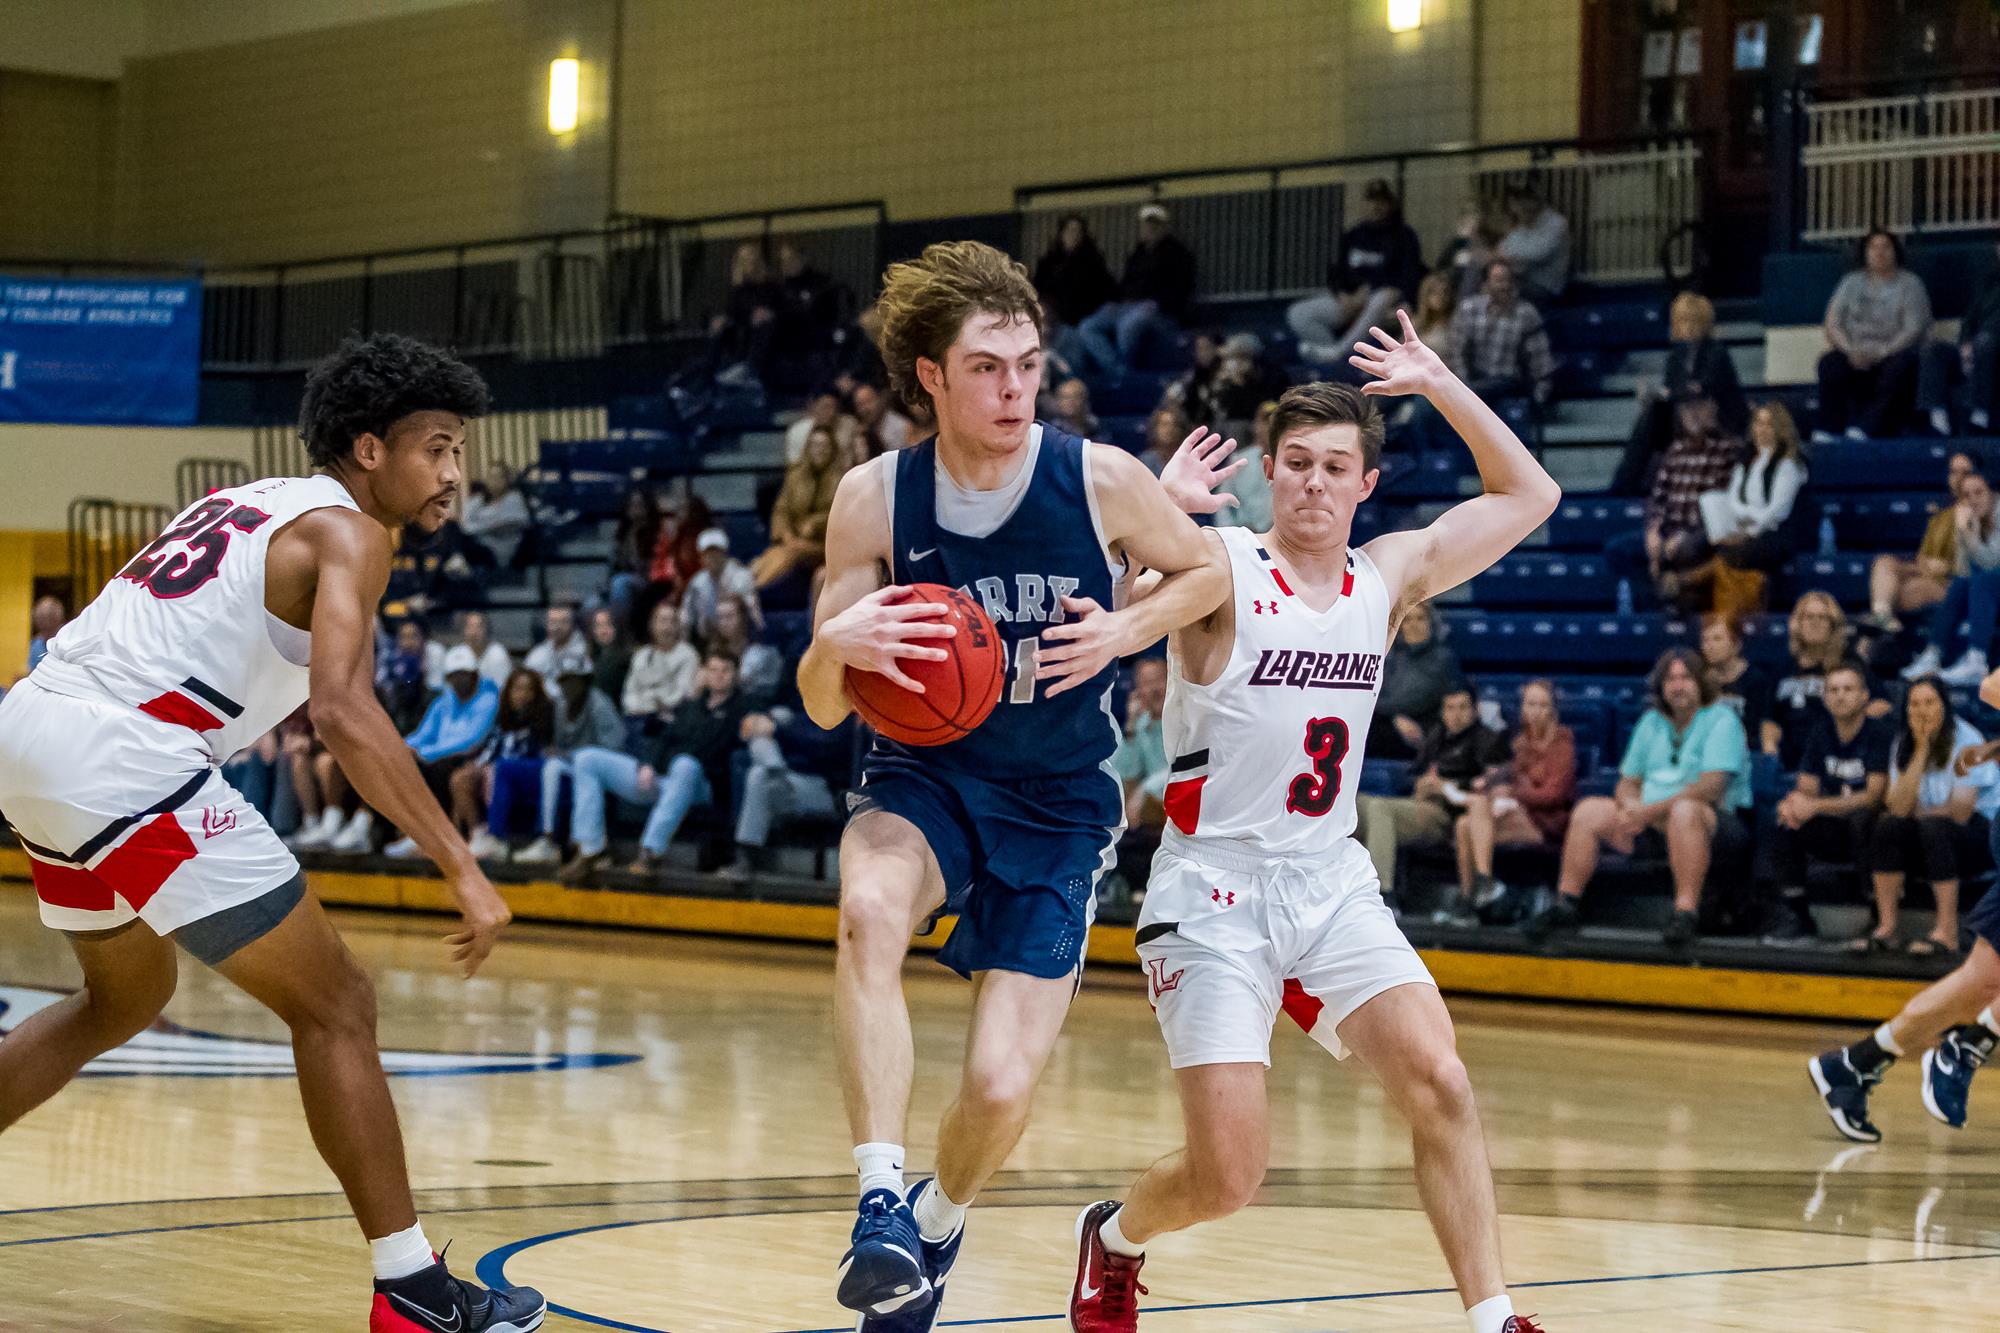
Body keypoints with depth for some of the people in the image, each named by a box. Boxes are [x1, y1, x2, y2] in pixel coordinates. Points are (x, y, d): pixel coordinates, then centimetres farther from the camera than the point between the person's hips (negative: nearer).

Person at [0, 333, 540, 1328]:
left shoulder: (246, 502, 23)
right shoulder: (348, 531, -4)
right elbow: (341, 710, -20)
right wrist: (462, 868, -22)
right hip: (120, 753, -9)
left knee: (127, 997, 30)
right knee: (334, 1006, -2)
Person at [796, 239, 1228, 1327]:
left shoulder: (1100, 481, -13)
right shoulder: (874, 498, -10)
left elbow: (1206, 571, 7)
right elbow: (824, 707, -4)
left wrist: (1123, 632, -14)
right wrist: (835, 647, -28)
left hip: (1055, 808, 0)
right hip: (924, 778, 0)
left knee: (1001, 1086, -8)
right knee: (869, 910, -37)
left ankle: (938, 1223, 28)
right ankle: (881, 1202, -31)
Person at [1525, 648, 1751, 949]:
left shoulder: (1720, 719, -6)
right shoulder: (1652, 723, 17)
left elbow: (1711, 788, -18)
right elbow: (1628, 783, 19)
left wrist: (1650, 812, -19)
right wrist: (1631, 807, -7)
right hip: (1651, 823, 7)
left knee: (1685, 811, -39)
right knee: (1590, 810, -4)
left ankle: (1686, 912, -44)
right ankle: (1566, 904, -3)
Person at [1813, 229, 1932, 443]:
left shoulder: (1909, 283, 6)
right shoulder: (1852, 283, 15)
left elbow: (1914, 329, -5)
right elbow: (1832, 325, 8)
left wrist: (1882, 353, -20)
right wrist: (1851, 350, -13)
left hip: (1894, 353, -2)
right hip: (1857, 356, 2)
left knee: (1899, 366, -37)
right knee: (1829, 363, -29)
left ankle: (1867, 429, -46)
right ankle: (1830, 430, -37)